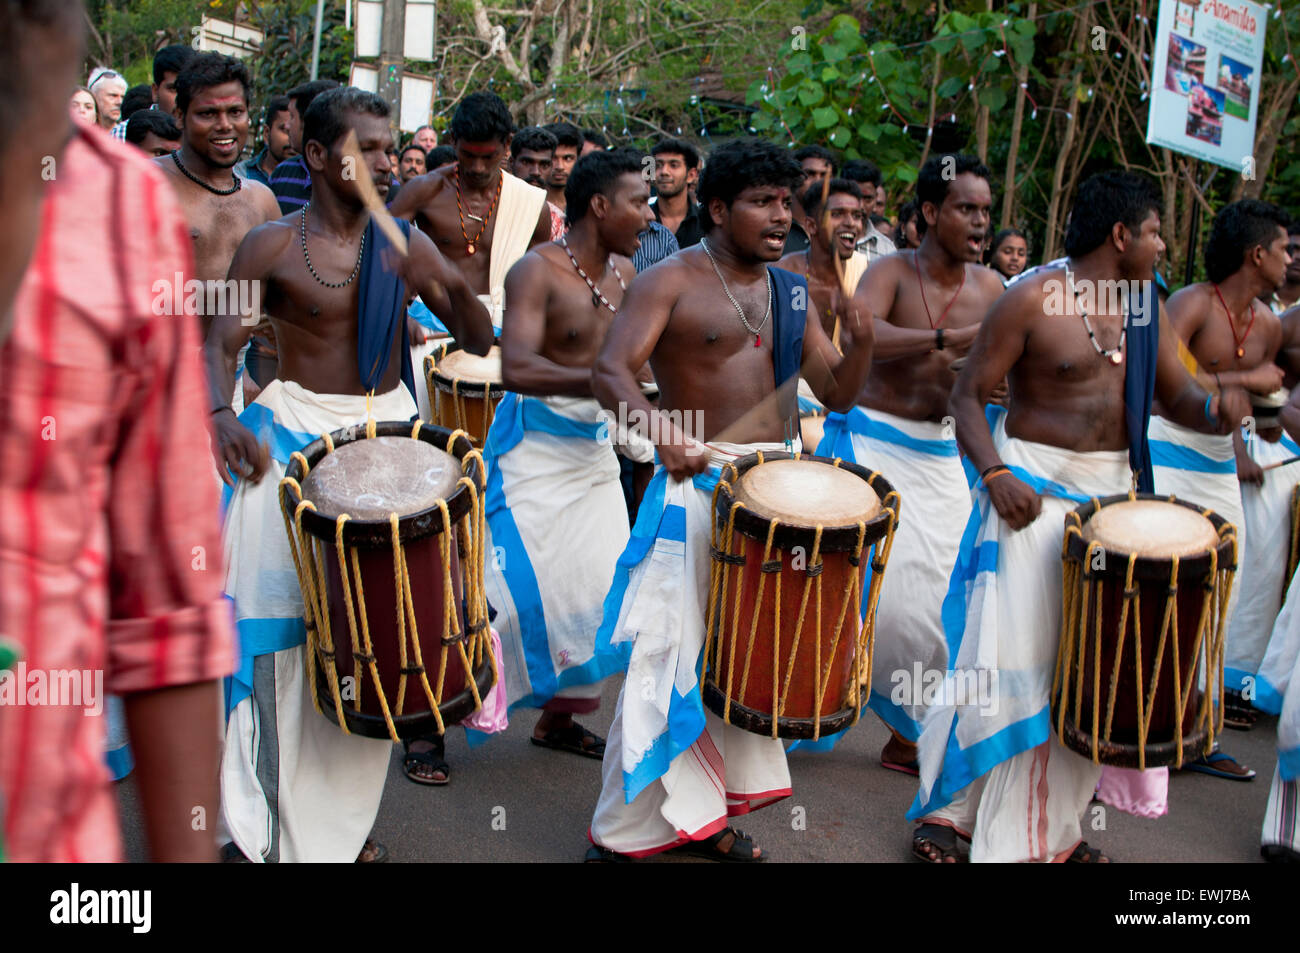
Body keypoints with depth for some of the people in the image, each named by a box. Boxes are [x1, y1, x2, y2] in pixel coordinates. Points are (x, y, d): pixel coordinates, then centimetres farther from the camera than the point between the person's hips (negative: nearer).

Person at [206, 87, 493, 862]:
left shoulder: (407, 246, 3)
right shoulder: (273, 246, -4)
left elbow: (481, 342, 4)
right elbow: (221, 342, -2)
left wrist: (455, 287, -16)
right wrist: (222, 413, -21)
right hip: (295, 429, -3)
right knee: (282, 623, -6)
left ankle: (347, 819, 22)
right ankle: (272, 824, 9)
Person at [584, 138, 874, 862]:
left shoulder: (791, 292, 13)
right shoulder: (671, 280, -5)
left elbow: (837, 395, 12)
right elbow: (612, 372, -18)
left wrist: (861, 343, -9)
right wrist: (661, 430, -37)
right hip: (698, 485, -6)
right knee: (668, 652, -7)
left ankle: (708, 811, 25)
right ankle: (632, 829, 6)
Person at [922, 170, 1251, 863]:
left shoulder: (1144, 308, 9)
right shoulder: (1032, 300, -11)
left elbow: (1179, 398, 10)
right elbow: (967, 397, -10)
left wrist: (1216, 409, -14)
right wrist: (994, 475, -25)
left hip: (1111, 491, 7)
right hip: (1032, 490, -7)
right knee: (1006, 654, -5)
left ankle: (1054, 824, 23)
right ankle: (944, 808, 11)